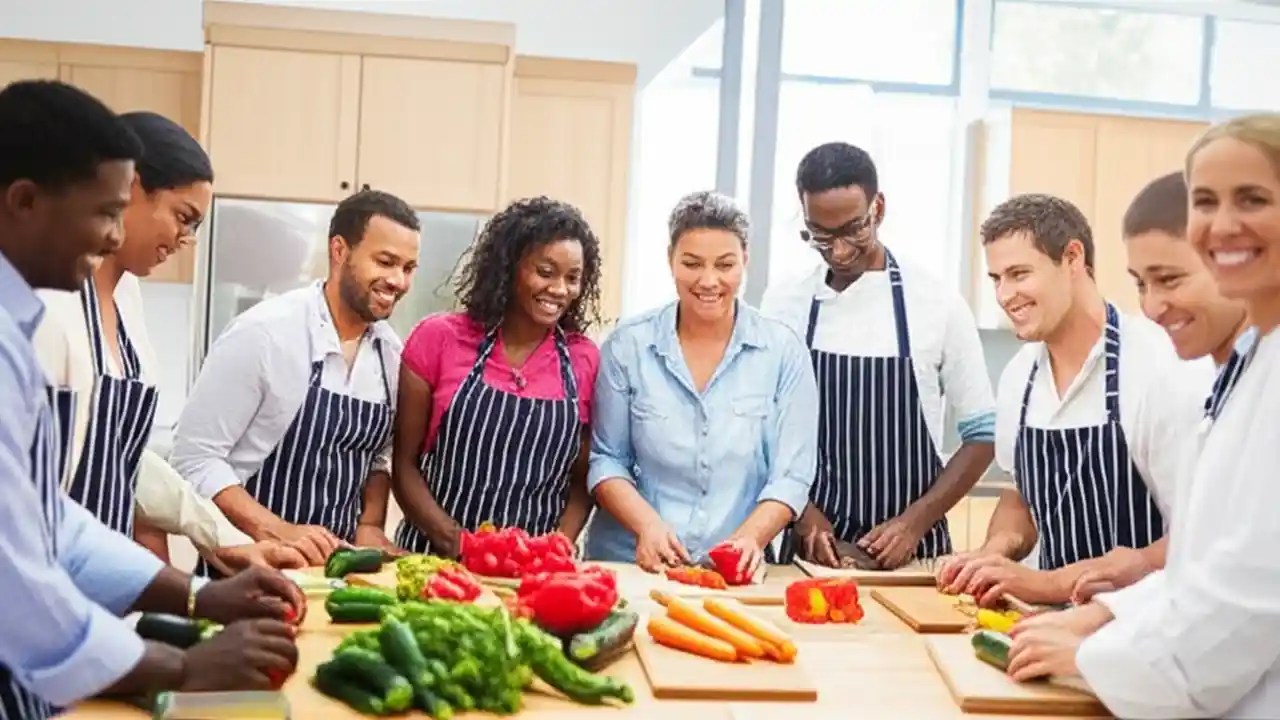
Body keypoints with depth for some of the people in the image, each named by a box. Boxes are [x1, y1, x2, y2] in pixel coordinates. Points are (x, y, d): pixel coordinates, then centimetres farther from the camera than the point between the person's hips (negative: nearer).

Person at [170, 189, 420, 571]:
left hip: (334, 560, 4)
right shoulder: (263, 332, -14)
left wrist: (370, 525, 1)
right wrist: (276, 532, -20)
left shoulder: (391, 352, 3)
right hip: (252, 561, -4)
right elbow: (194, 457, -13)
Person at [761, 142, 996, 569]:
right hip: (811, 549, 2)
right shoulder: (783, 305, 0)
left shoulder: (937, 304, -5)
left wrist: (914, 523, -10)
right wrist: (804, 516, -10)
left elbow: (981, 434, 0)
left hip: (911, 552, -1)